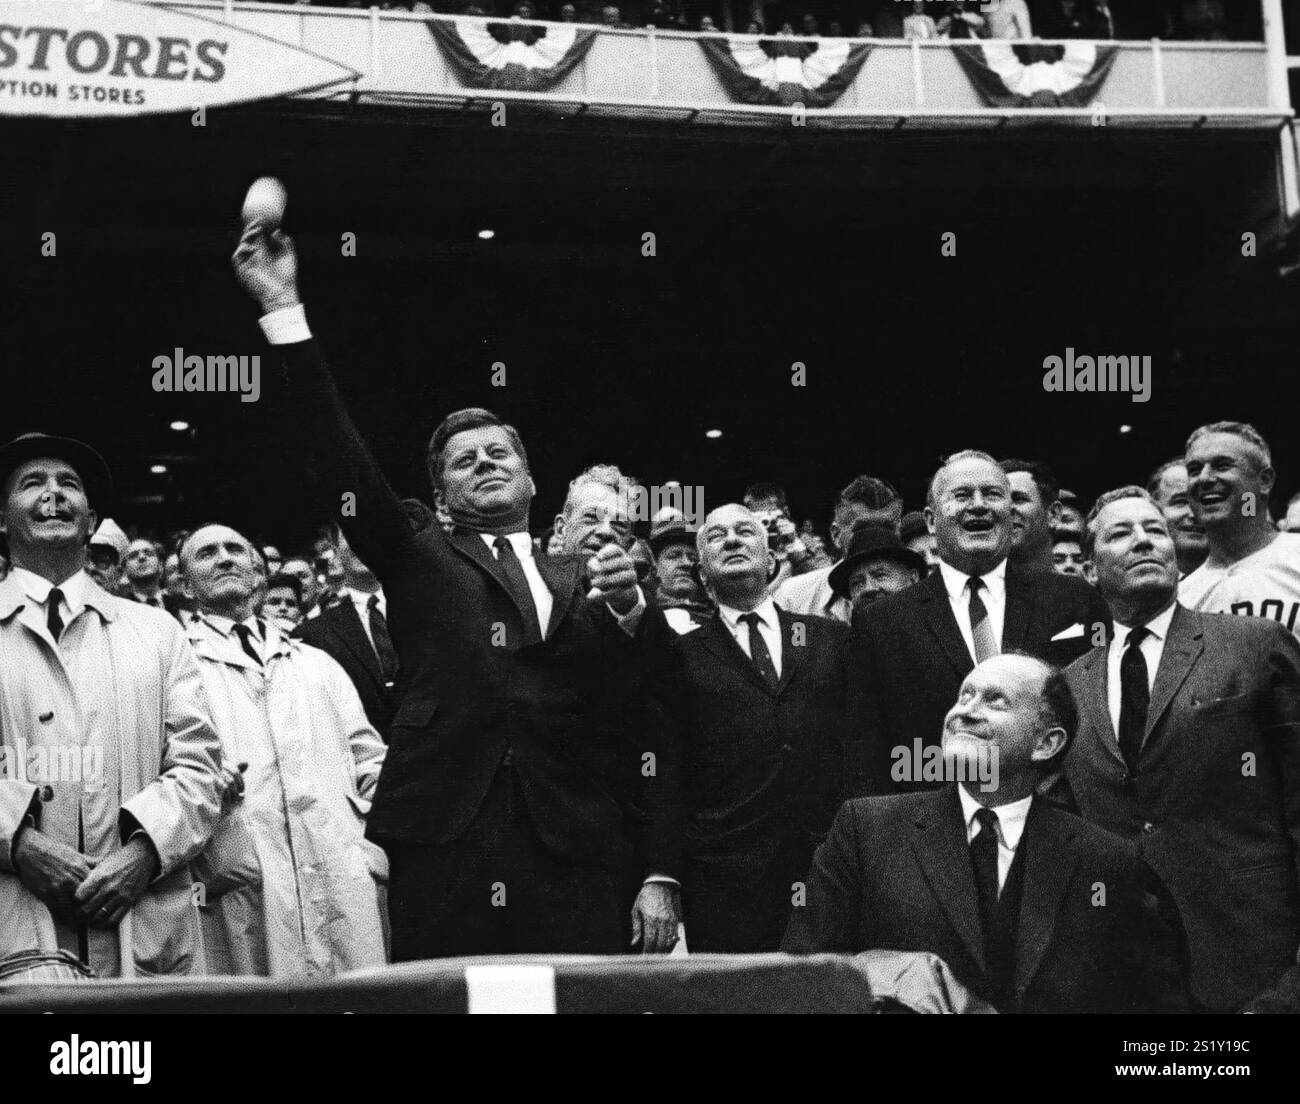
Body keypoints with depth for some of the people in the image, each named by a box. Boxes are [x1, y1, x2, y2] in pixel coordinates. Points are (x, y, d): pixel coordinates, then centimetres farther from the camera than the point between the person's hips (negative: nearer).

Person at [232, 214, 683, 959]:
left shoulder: (587, 590, 18)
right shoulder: (419, 558, 15)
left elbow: (648, 739, 14)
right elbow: (342, 461, 2)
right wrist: (285, 312, -4)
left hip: (576, 872, 1)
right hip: (440, 862, -1)